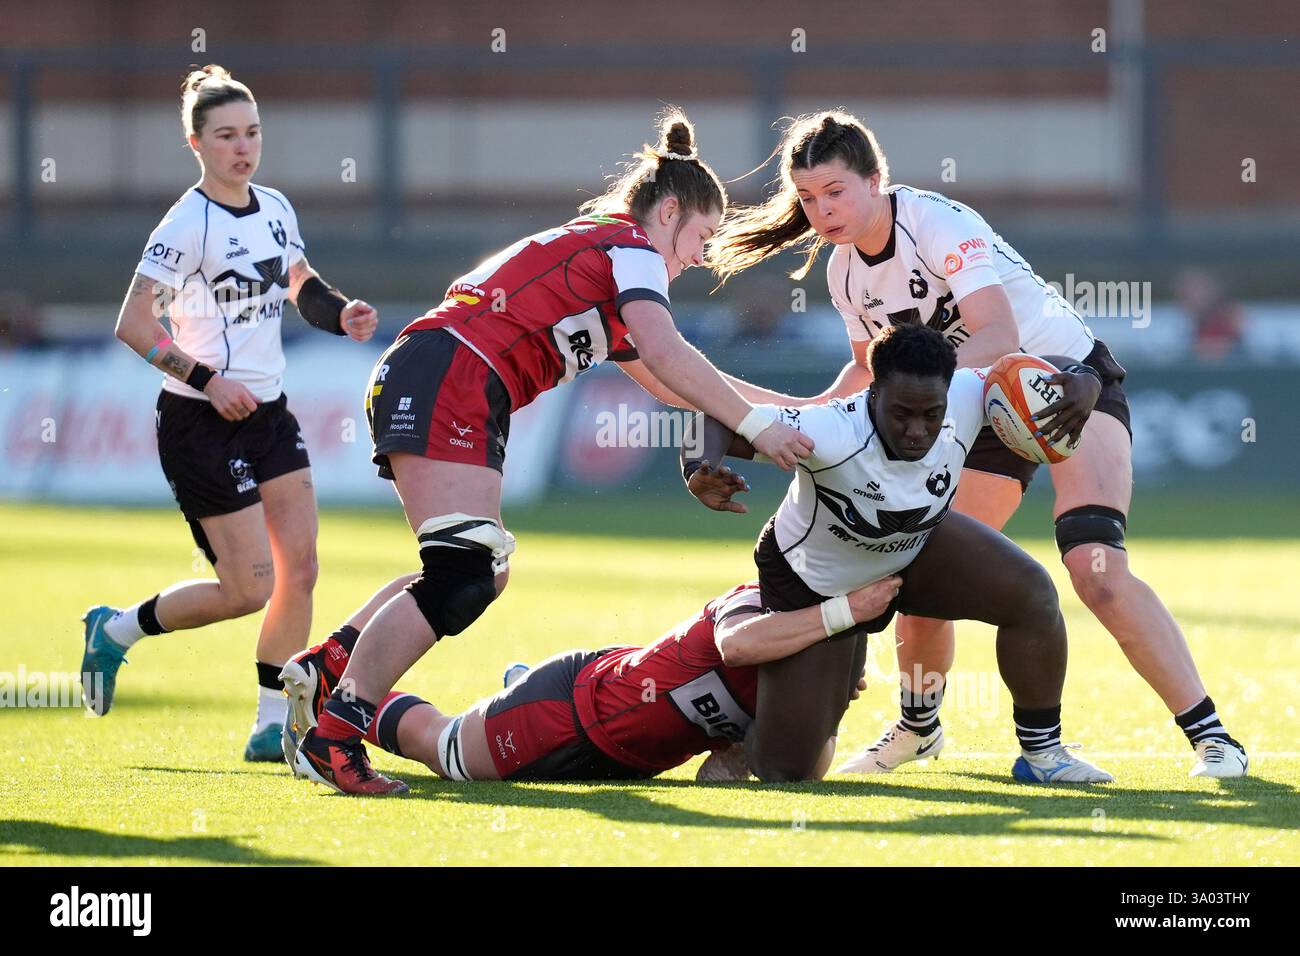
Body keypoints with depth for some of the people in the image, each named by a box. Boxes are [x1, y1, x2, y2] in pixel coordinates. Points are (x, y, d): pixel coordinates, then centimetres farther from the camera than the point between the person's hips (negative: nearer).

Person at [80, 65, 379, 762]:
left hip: (268, 413, 7)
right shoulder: (187, 225, -16)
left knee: (299, 570, -1)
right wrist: (207, 380, -24)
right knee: (250, 589, -8)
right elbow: (133, 323, -18)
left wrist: (338, 312, 5)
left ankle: (273, 726, 7)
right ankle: (117, 630, 14)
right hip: (202, 424, -7)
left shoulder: (276, 209, 6)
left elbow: (298, 282, 25)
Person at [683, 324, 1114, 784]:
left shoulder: (964, 399, -28)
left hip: (916, 549, 4)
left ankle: (1041, 754, 3)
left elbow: (1036, 372, -12)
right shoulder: (832, 433, -42)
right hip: (813, 585, -4)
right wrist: (700, 473, -66)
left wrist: (1083, 381, -36)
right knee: (784, 767, -5)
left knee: (1031, 593, -18)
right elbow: (717, 423, -43)